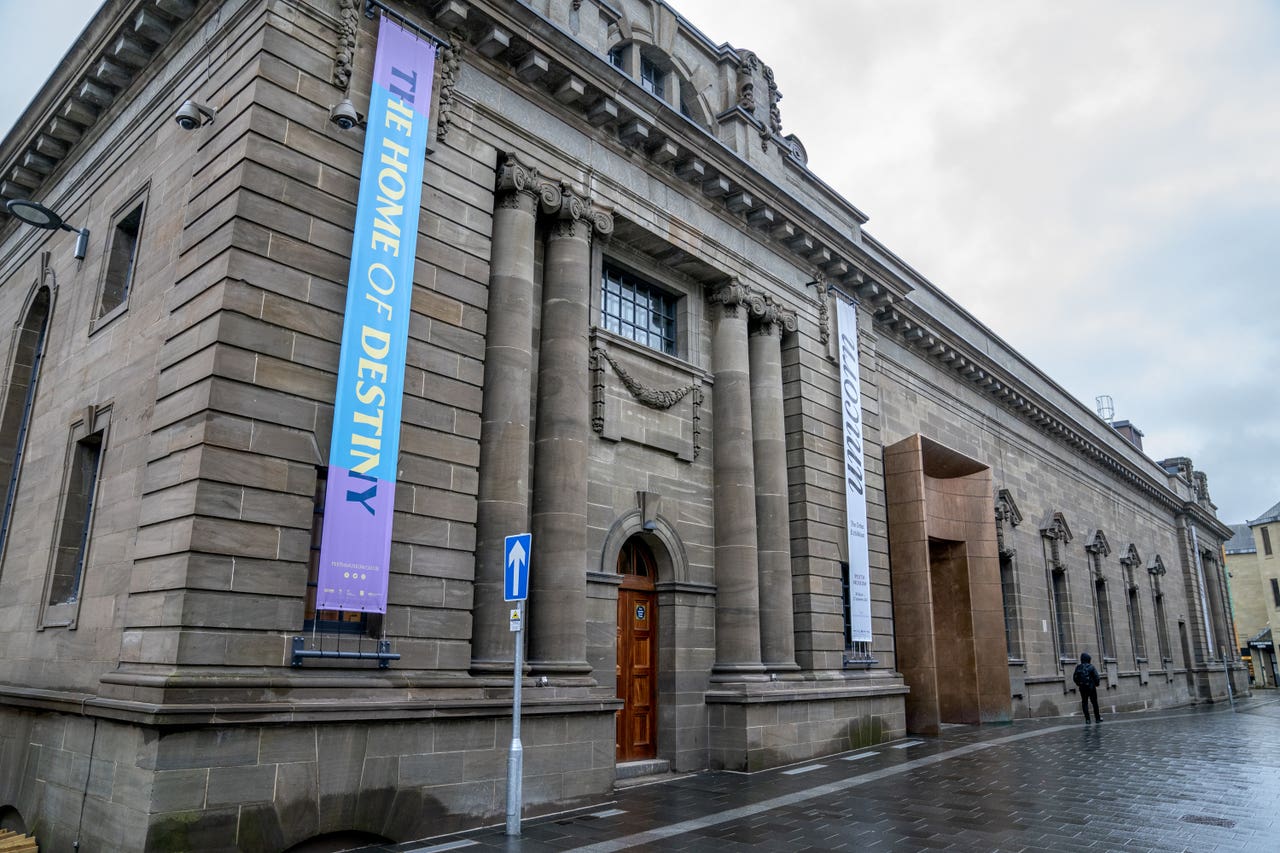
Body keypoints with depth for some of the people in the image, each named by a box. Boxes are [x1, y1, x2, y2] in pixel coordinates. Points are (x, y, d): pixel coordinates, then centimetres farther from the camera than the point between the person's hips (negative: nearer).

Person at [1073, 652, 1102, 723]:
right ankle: (1098, 718, 18)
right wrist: (1097, 683, 7)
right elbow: (1096, 677, -13)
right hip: (1091, 687, -2)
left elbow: (1074, 678, 1)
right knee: (1094, 703, 11)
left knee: (1084, 702, 6)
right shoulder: (1091, 667, -10)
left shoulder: (1078, 667, -1)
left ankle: (1087, 719, 0)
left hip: (1082, 688, 2)